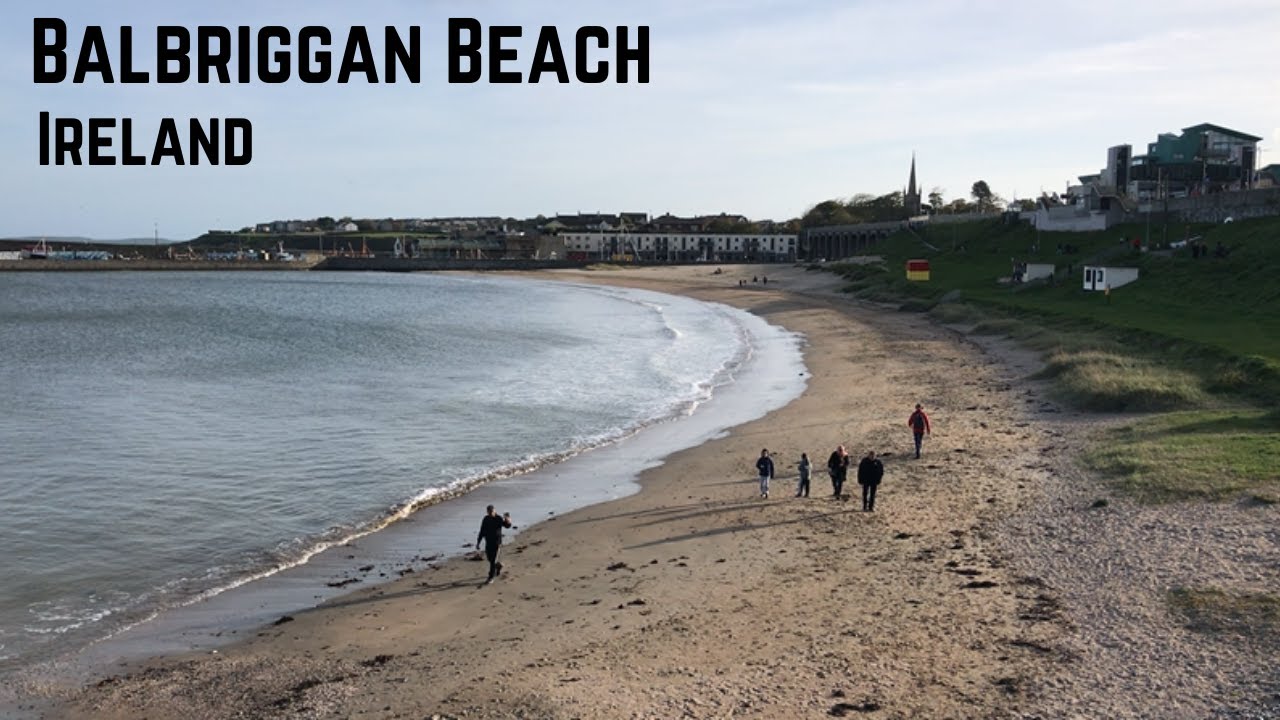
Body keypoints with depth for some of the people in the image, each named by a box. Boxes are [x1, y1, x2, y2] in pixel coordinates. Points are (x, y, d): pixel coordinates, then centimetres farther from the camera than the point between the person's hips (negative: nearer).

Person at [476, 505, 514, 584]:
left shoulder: (498, 519, -10)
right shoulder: (486, 519, 2)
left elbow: (507, 525, -25)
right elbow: (482, 531, 8)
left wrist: (508, 521, -49)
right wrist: (478, 542, 6)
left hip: (496, 542, -5)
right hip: (488, 542, 5)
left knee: (493, 560, -6)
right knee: (489, 558, 14)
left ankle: (491, 578, 1)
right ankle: (499, 566, 44)